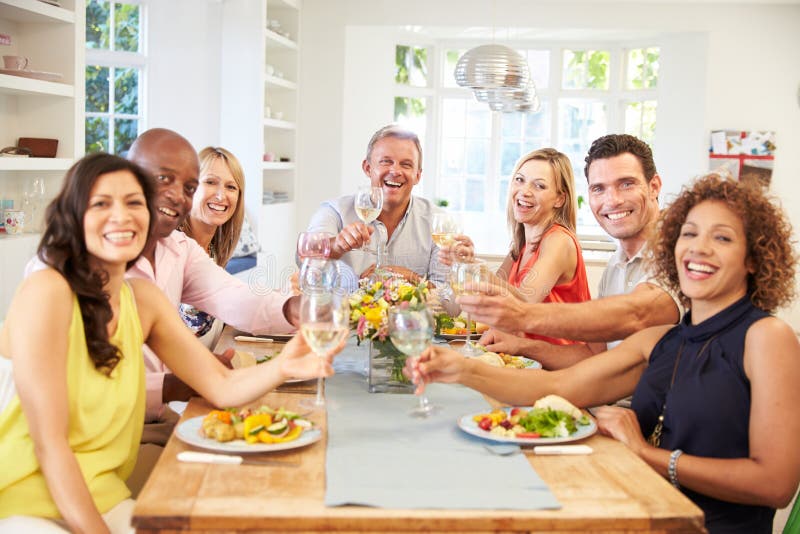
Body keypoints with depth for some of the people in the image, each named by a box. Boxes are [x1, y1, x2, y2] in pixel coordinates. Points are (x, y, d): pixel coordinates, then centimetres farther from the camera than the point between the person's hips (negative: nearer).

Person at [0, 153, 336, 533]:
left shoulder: (144, 299, 4)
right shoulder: (47, 292, -17)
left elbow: (223, 387, 1)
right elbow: (49, 442, -18)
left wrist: (283, 367, -18)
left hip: (103, 499, 7)